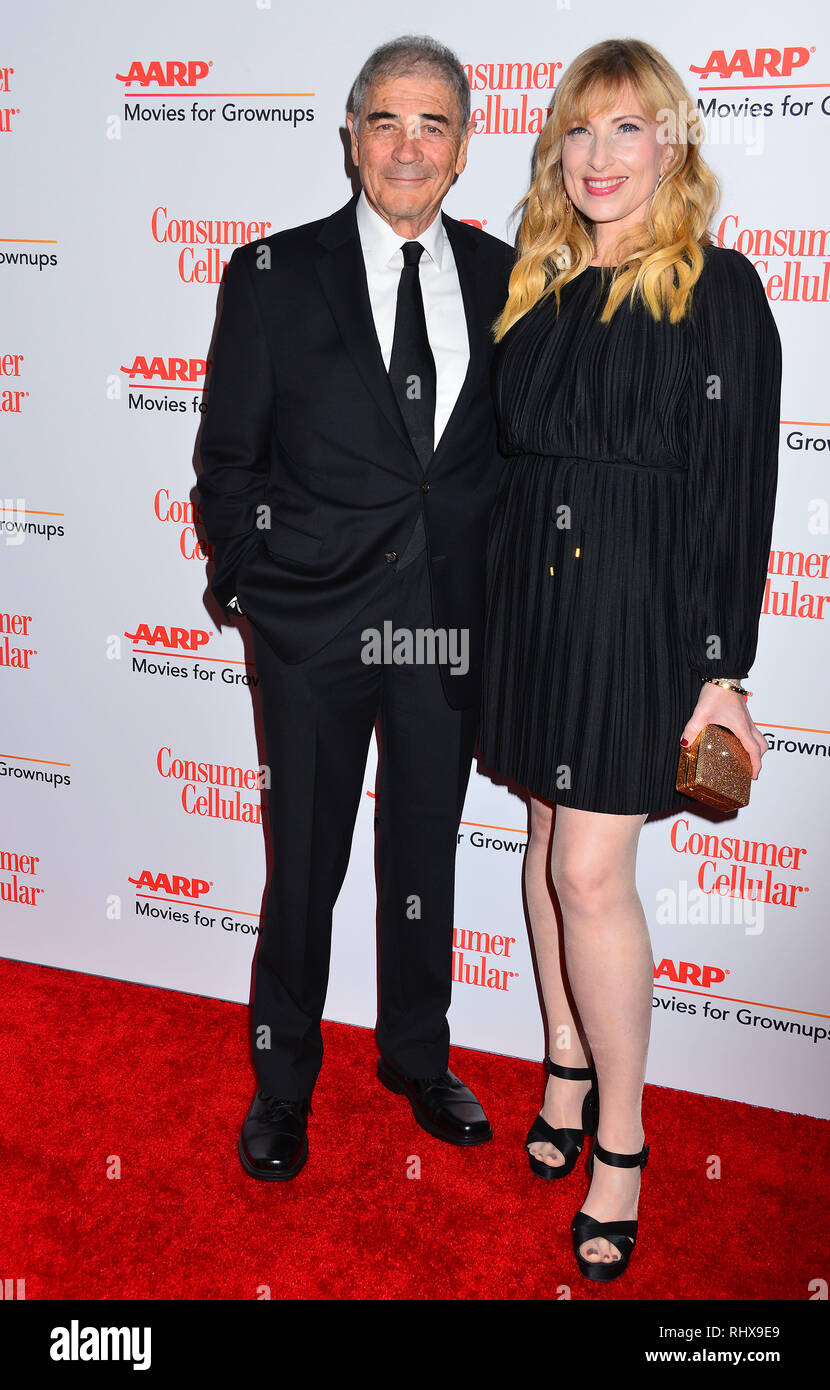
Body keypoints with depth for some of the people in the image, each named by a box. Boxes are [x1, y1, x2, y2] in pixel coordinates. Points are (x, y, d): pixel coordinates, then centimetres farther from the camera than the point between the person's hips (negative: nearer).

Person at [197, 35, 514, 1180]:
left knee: (427, 852, 16)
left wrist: (500, 584, 0)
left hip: (454, 620, 2)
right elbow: (227, 459, 1)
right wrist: (254, 581, -3)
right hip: (315, 621, -2)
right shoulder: (273, 275, 0)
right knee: (306, 862, 10)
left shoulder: (505, 277, 6)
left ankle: (417, 1055, 39)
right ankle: (283, 1082, 31)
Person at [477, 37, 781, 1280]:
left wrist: (722, 667, -12)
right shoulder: (533, 285, 11)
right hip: (530, 585, 6)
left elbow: (740, 488, -8)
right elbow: (509, 452, 13)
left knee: (592, 871, -6)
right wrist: (492, 602, 9)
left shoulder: (720, 289, -5)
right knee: (550, 834, 13)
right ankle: (568, 1068, 32)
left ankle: (621, 1141, 14)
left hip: (641, 598, -5)